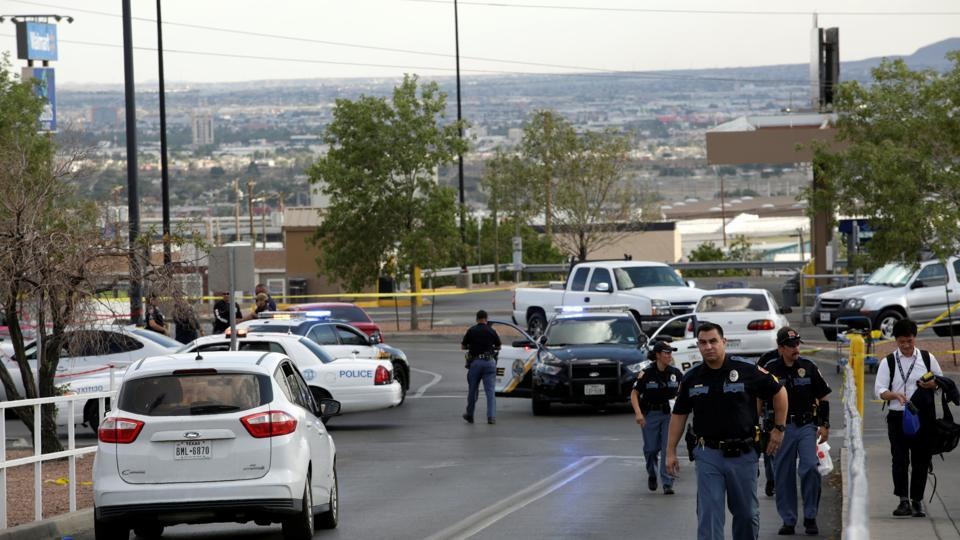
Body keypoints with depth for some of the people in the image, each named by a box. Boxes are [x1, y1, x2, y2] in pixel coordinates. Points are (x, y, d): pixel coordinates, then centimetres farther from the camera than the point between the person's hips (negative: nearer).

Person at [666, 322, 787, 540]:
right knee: (708, 514, -6)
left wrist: (779, 429, 5)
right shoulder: (691, 378, 3)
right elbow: (679, 415, 11)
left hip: (743, 454, -1)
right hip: (708, 455, 1)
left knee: (747, 513, 10)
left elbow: (779, 392, 5)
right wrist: (671, 452, 7)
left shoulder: (747, 370, -6)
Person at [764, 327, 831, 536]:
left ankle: (810, 517, -2)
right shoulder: (770, 371, 1)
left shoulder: (809, 367, 5)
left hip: (807, 426, 0)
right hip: (782, 428, 0)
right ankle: (788, 520, 14)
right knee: (783, 475, 3)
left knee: (810, 468, -14)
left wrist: (825, 425, 5)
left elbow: (822, 398, 11)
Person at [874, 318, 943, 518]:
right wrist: (896, 395, -20)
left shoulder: (928, 358, 7)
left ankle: (917, 501, 13)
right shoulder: (889, 362, 3)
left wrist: (933, 385, -9)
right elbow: (879, 390, -1)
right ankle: (904, 500, -1)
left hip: (922, 417, 1)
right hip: (898, 417, -1)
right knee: (900, 460, -7)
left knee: (921, 460, 3)